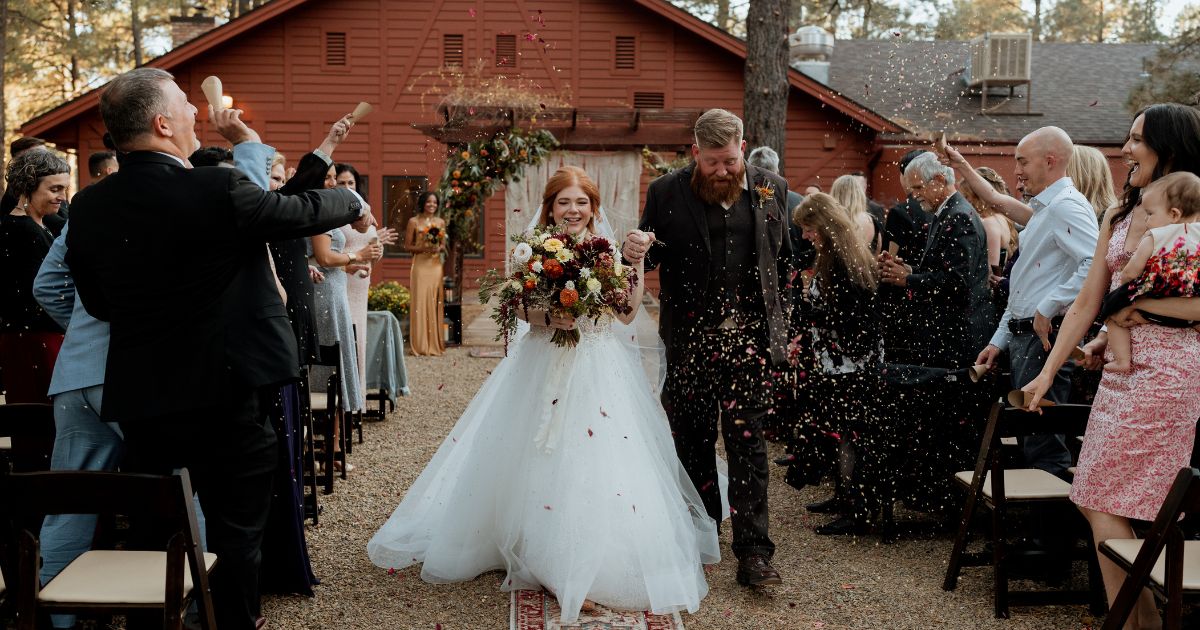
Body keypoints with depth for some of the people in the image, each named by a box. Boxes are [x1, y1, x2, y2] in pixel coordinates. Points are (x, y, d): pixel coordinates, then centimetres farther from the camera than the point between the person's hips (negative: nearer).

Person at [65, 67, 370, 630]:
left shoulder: (87, 208, -1)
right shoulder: (218, 190, -17)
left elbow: (96, 302, 10)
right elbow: (303, 211, -2)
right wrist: (354, 204, 19)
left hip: (136, 399, 5)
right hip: (224, 395, -5)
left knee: (146, 540, 18)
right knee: (235, 535, 9)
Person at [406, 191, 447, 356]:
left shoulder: (441, 222, 11)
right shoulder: (414, 222, 1)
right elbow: (407, 246, 1)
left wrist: (438, 248, -6)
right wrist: (423, 248, -15)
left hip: (436, 265, 4)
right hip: (421, 265, -3)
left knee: (435, 303, 3)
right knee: (421, 302, -6)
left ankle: (435, 343, 10)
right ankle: (420, 345, -1)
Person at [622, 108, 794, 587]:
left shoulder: (771, 189, 4)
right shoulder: (666, 193, -2)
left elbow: (784, 261, 10)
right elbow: (651, 255, 3)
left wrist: (780, 323, 4)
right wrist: (636, 251, -21)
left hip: (750, 336, 0)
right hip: (689, 339, 0)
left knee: (747, 441, 0)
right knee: (693, 440, 12)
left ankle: (753, 553, 4)